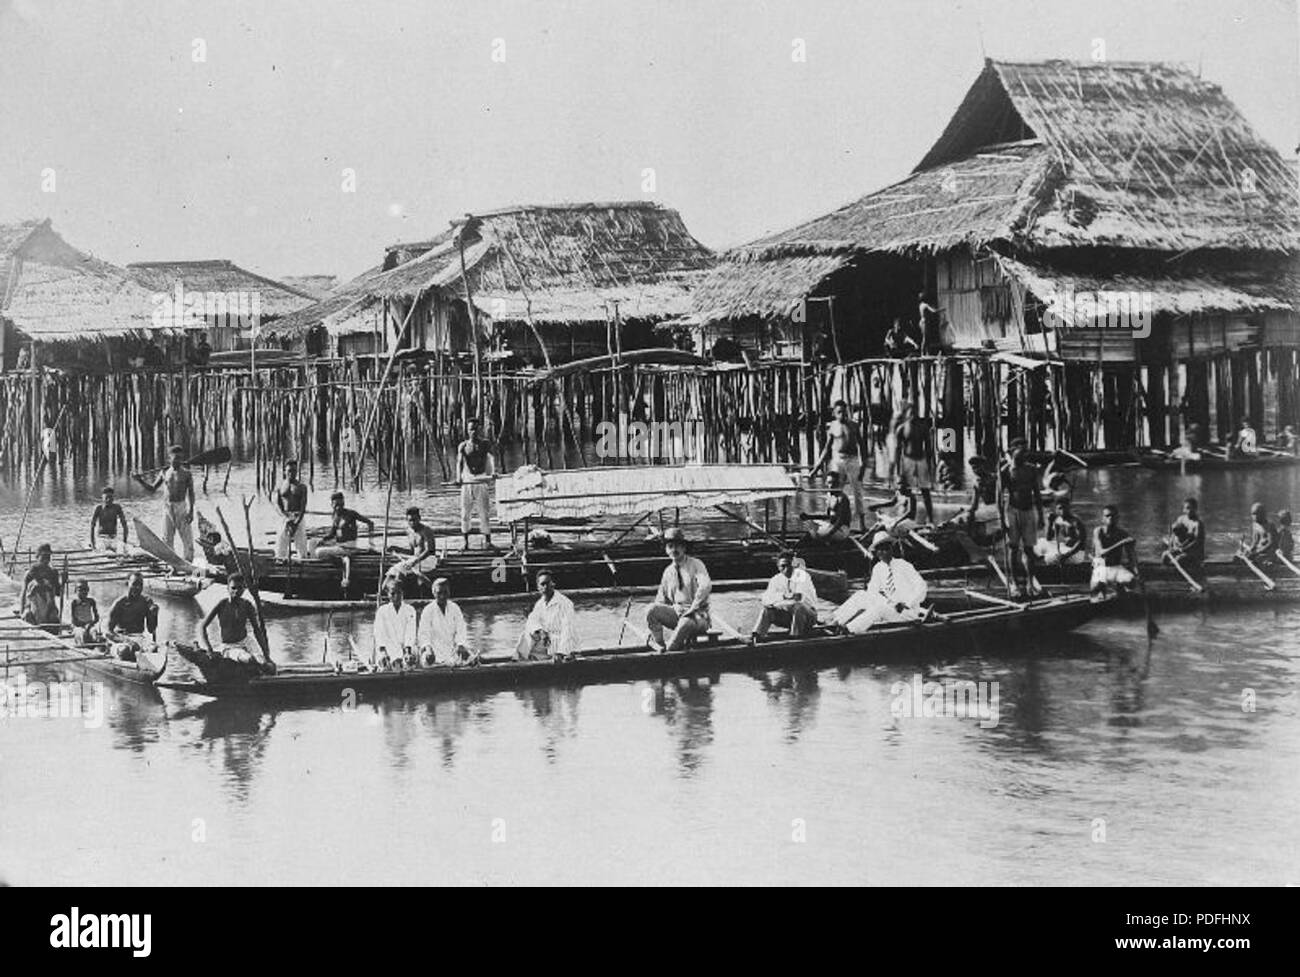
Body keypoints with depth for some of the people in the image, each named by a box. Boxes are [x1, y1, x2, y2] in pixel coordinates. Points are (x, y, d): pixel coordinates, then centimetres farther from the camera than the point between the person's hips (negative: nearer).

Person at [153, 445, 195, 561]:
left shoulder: (186, 473, 0)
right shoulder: (165, 473, 9)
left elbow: (191, 493, -4)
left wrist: (191, 510, -14)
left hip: (181, 508, -3)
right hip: (168, 508, 3)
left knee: (187, 540, -3)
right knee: (167, 540, 2)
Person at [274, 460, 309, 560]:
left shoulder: (302, 487, 6)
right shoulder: (279, 487, 10)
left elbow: (303, 506, -2)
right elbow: (277, 504, 2)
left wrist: (297, 521, -16)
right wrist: (285, 517, -15)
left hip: (299, 517, -1)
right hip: (284, 516, 1)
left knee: (301, 542, -6)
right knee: (281, 542, -8)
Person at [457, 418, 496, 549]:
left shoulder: (485, 443, 6)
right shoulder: (463, 446, 8)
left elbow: (490, 458, -7)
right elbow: (459, 462, -1)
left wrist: (493, 472, -25)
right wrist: (458, 476, -18)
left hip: (482, 481, -1)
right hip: (467, 481, 1)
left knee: (483, 511, -5)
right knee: (465, 512, 1)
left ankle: (487, 540, 2)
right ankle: (465, 541, 9)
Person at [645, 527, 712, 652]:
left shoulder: (695, 565, -3)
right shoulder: (668, 572, 13)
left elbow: (706, 586, -21)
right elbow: (661, 600, 17)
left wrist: (692, 609, -24)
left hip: (697, 615, -5)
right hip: (676, 612, 5)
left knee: (685, 623, -40)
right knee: (652, 609, -22)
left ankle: (669, 652, -22)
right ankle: (659, 645, -11)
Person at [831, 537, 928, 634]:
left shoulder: (903, 566, -10)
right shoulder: (878, 568, 6)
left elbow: (921, 586, -13)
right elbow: (871, 591, 7)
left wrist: (906, 604, -22)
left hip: (908, 610, -6)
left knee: (880, 607, -33)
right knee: (861, 595, -9)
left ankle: (850, 629, -41)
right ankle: (836, 621, -20)